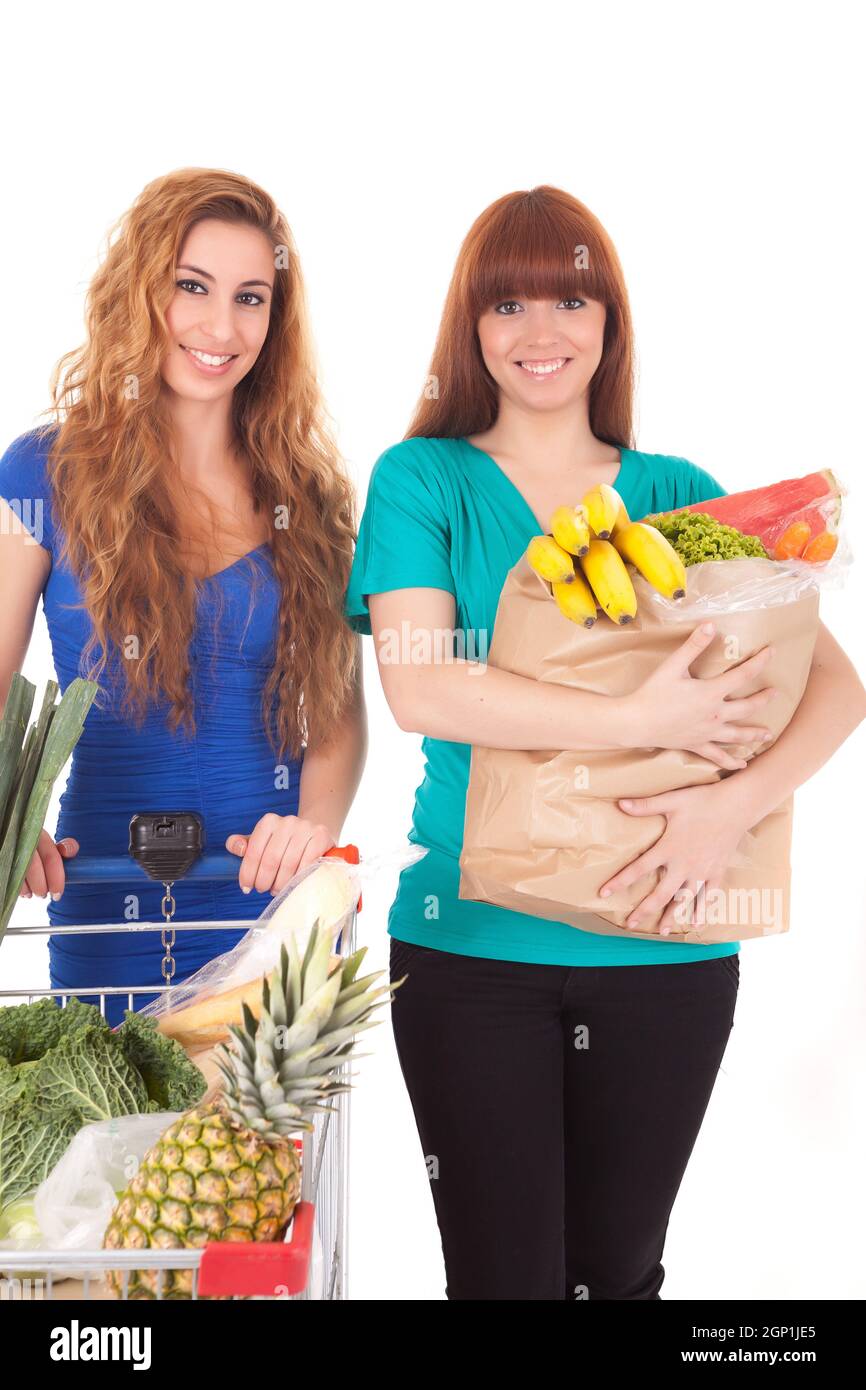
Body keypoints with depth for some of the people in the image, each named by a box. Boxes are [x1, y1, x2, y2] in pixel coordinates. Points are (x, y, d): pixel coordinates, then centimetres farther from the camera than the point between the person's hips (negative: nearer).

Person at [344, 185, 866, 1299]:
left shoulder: (679, 494, 7)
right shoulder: (422, 480, 1)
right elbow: (420, 690, -15)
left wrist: (740, 799, -19)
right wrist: (640, 723, -19)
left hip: (666, 947, 2)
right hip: (471, 945, -2)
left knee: (620, 1267, 16)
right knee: (504, 1271, 6)